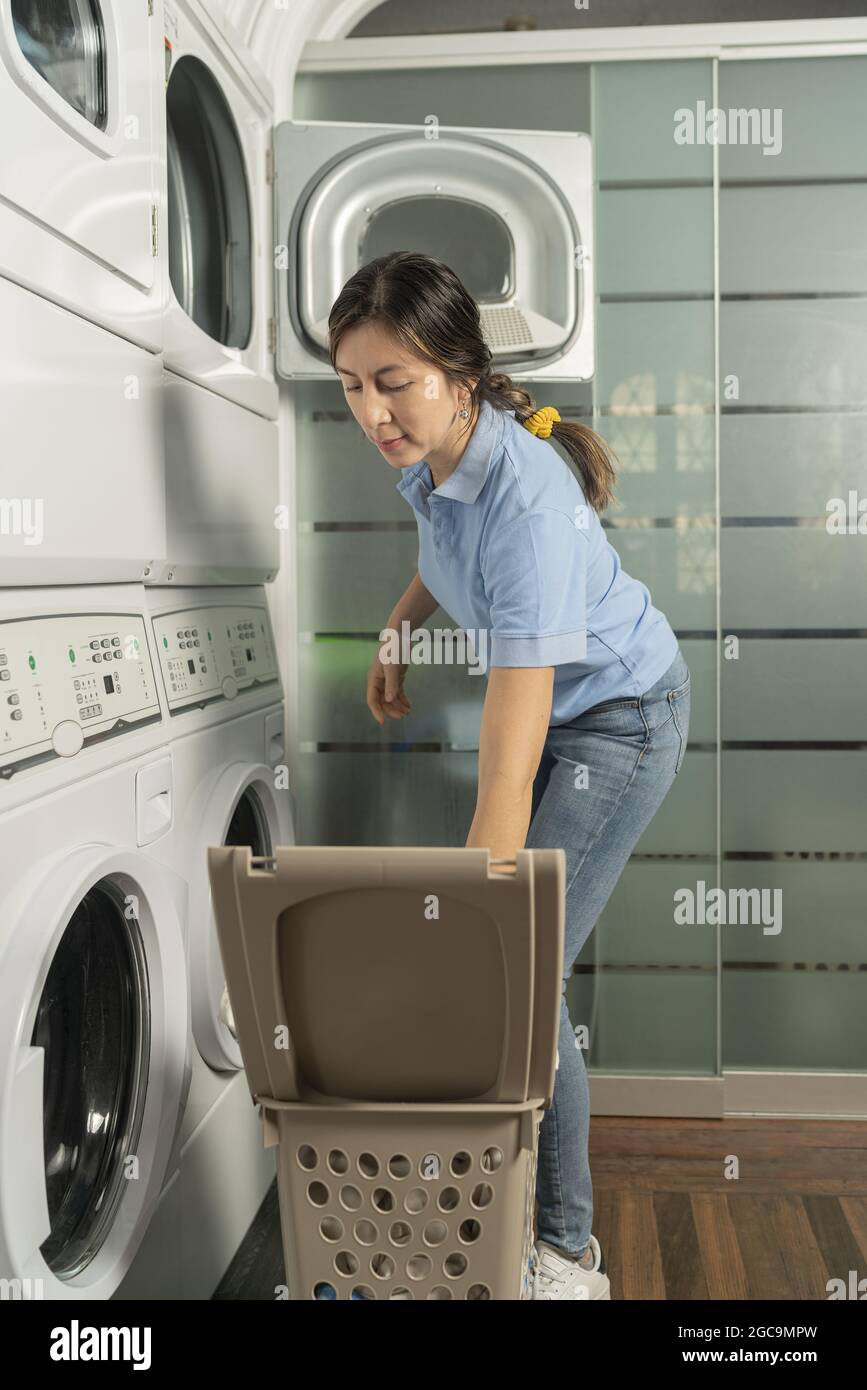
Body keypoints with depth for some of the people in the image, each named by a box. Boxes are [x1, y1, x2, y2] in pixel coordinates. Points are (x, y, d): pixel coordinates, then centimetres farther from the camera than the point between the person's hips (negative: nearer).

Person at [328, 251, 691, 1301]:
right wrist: (396, 633, 2)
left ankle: (565, 1252, 7)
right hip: (545, 701, 8)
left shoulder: (527, 498, -37)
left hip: (621, 718, -8)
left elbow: (511, 756, -41)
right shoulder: (424, 453, -11)